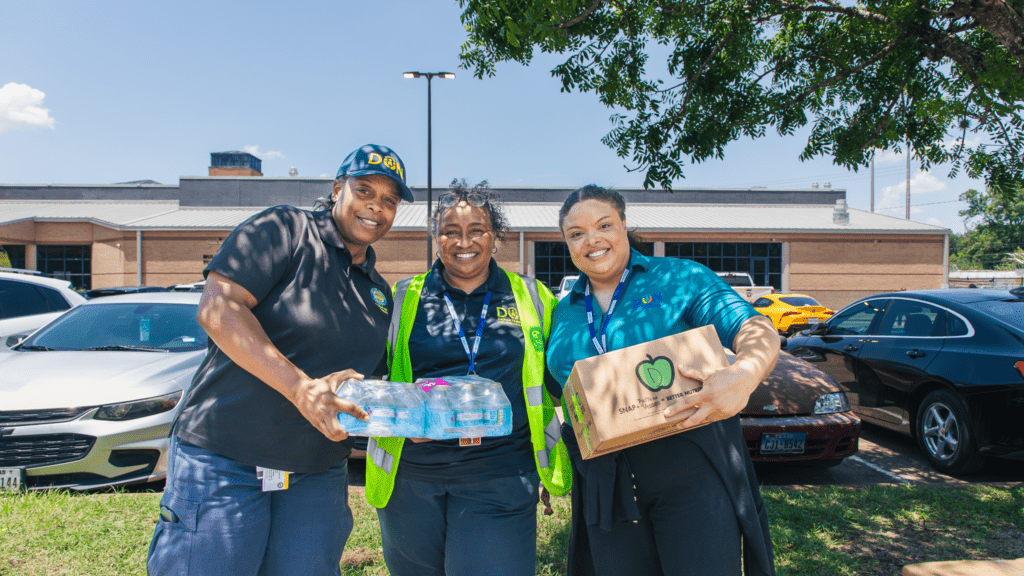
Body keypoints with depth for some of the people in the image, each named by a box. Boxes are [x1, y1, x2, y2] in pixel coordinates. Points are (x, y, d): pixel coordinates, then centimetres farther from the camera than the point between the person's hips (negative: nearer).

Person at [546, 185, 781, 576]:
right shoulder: (564, 313, 12)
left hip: (692, 473, -3)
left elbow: (757, 331, -11)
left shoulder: (679, 278, -1)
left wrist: (743, 375, -34)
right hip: (606, 482, 4)